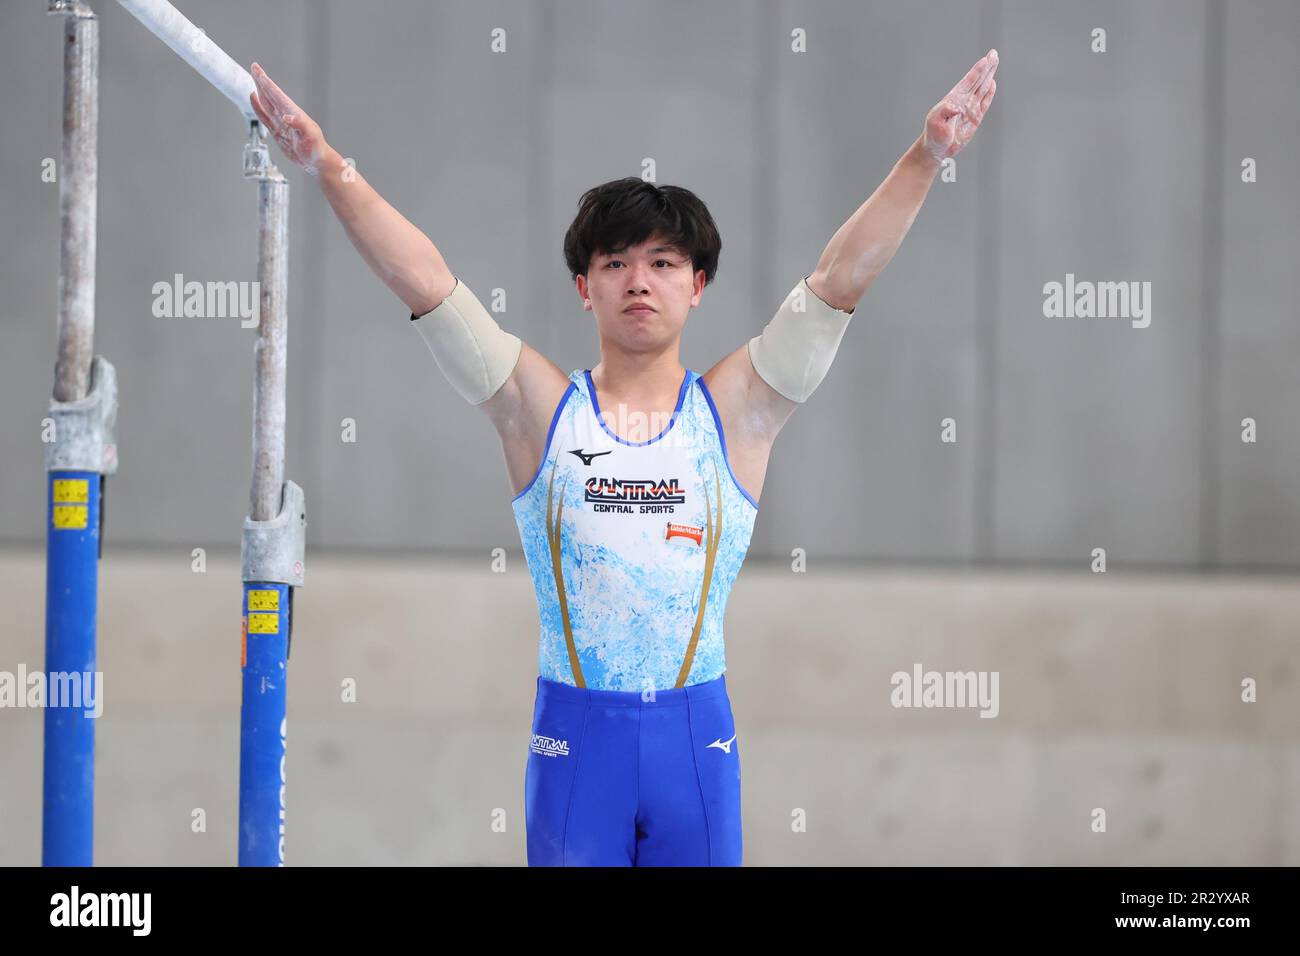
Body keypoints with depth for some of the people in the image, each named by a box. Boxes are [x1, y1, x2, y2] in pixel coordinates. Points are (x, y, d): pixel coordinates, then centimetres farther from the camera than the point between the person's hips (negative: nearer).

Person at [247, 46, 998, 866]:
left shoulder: (735, 410, 4)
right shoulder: (541, 407, 4)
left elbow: (840, 278, -3)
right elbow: (424, 281, -3)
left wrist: (928, 157, -11)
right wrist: (328, 165, -11)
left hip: (695, 730, 0)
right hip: (576, 729, 0)